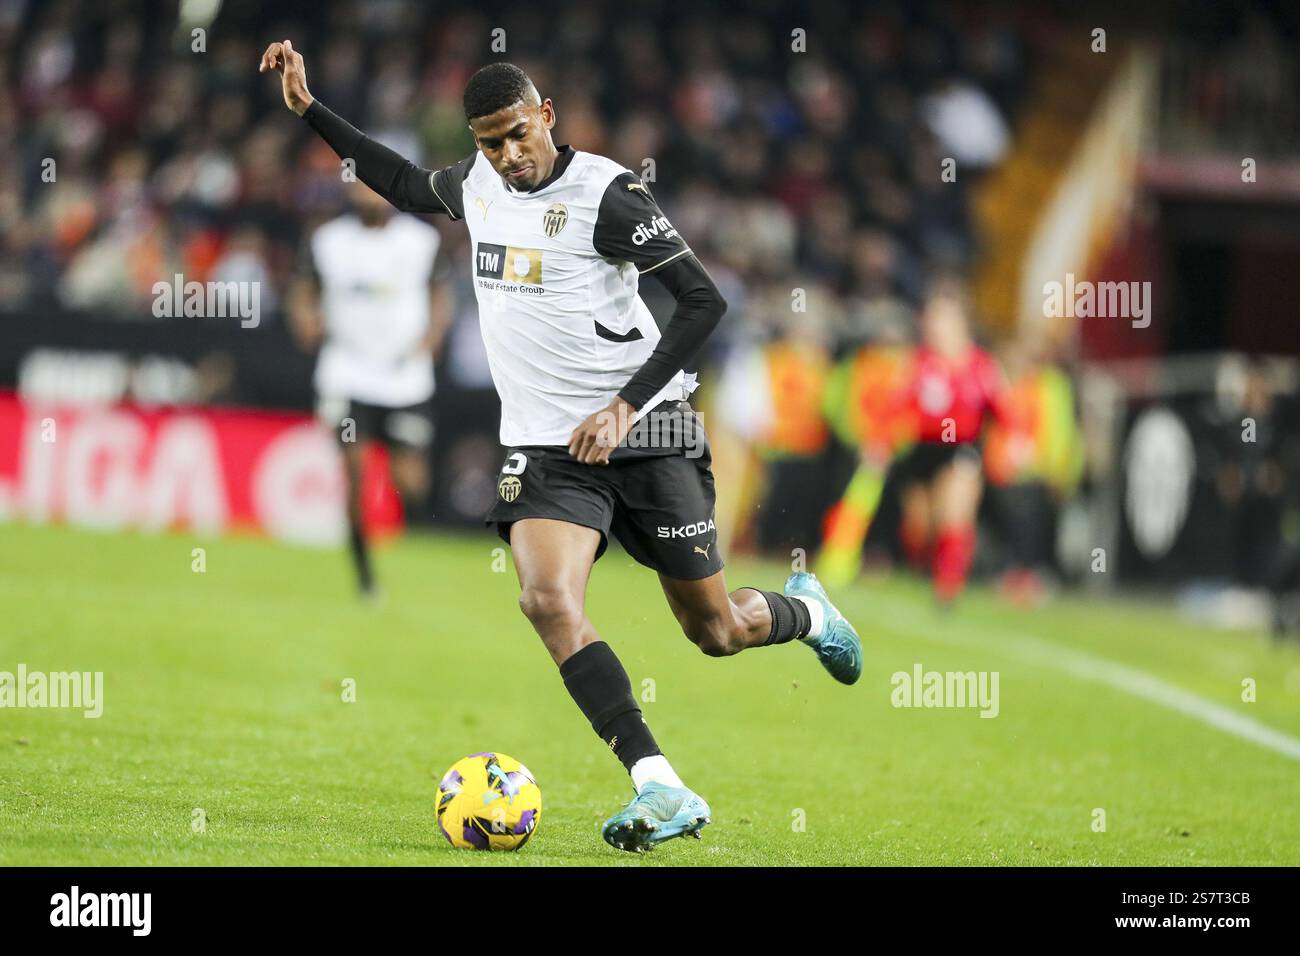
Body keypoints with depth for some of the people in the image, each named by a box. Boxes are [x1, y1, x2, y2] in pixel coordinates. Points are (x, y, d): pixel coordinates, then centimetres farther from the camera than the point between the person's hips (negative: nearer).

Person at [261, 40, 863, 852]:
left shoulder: (605, 192, -13)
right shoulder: (478, 182, 5)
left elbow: (703, 299, -15)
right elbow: (405, 185, 28)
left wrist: (628, 405, -20)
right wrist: (310, 107, 22)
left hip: (642, 434, -4)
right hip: (543, 445, 4)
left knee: (717, 631, 6)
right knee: (548, 601, -24)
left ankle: (804, 612, 44)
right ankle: (664, 793, -27)